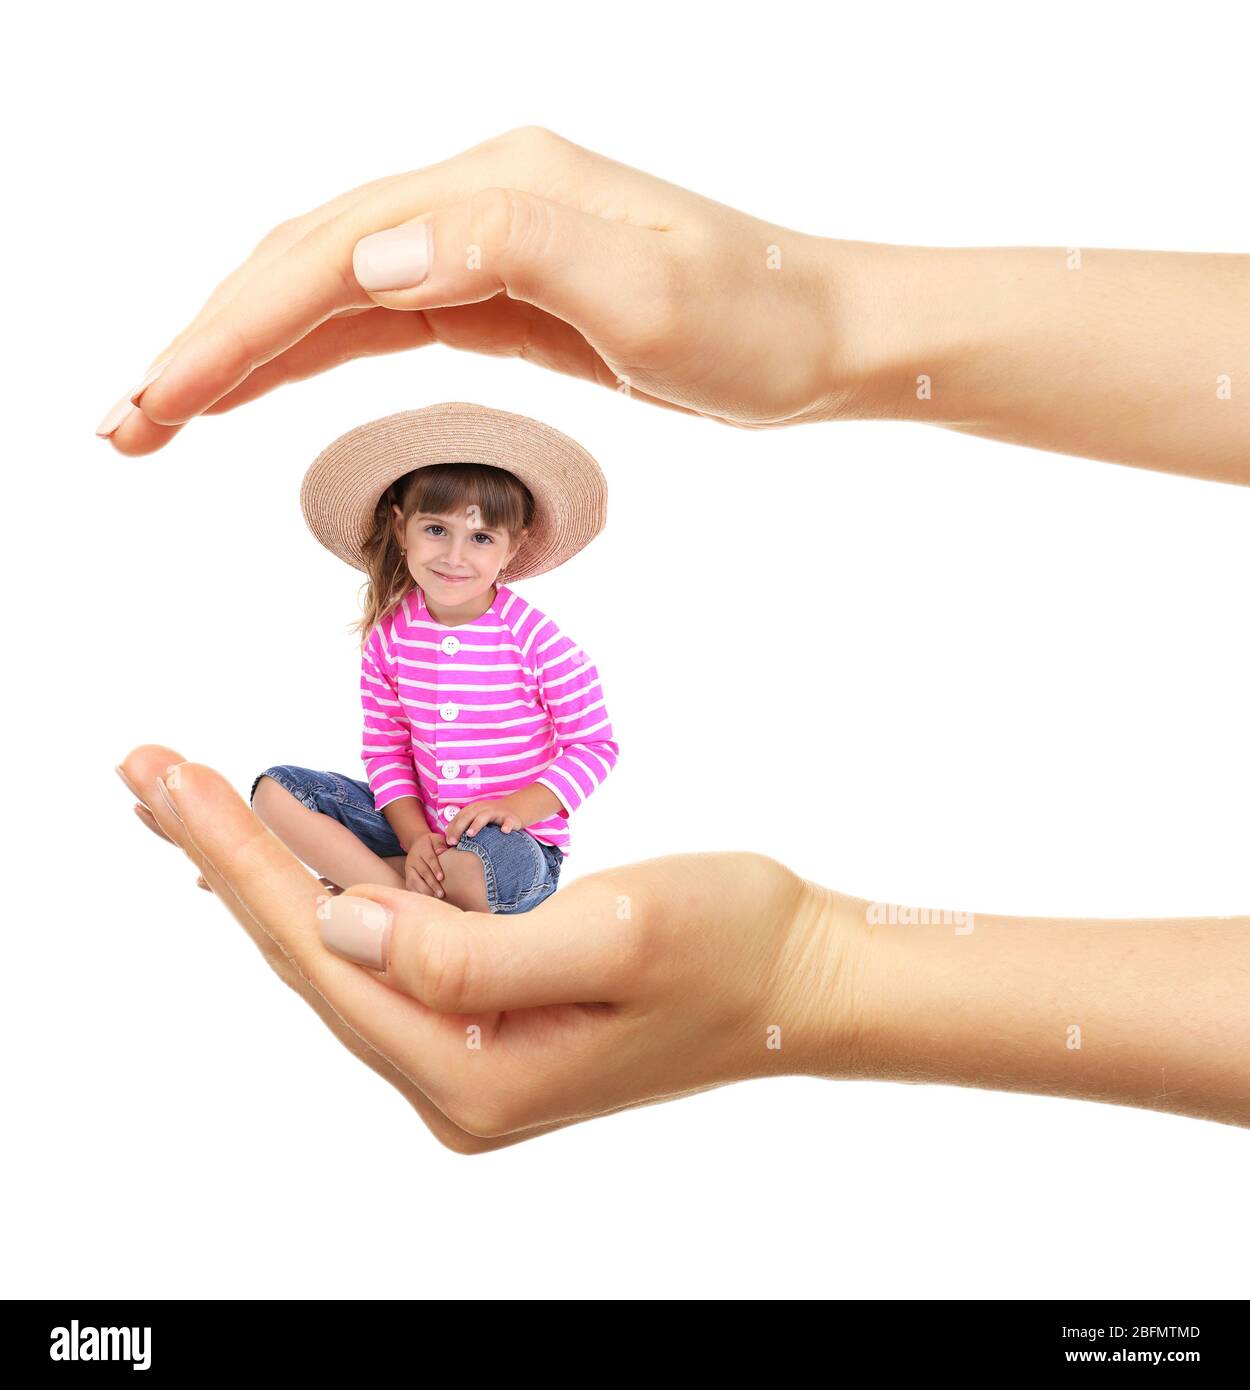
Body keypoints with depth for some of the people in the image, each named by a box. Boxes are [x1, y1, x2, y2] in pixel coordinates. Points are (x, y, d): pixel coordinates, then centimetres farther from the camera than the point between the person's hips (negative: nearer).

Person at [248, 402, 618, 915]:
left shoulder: (537, 640, -17)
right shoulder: (390, 634, -4)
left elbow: (595, 745, -9)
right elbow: (385, 749, 2)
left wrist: (518, 806, -22)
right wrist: (414, 835, -14)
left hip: (518, 843, -4)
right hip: (419, 824, 4)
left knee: (498, 870, -40)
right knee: (275, 790, -8)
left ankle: (348, 874, -12)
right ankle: (401, 896, -18)